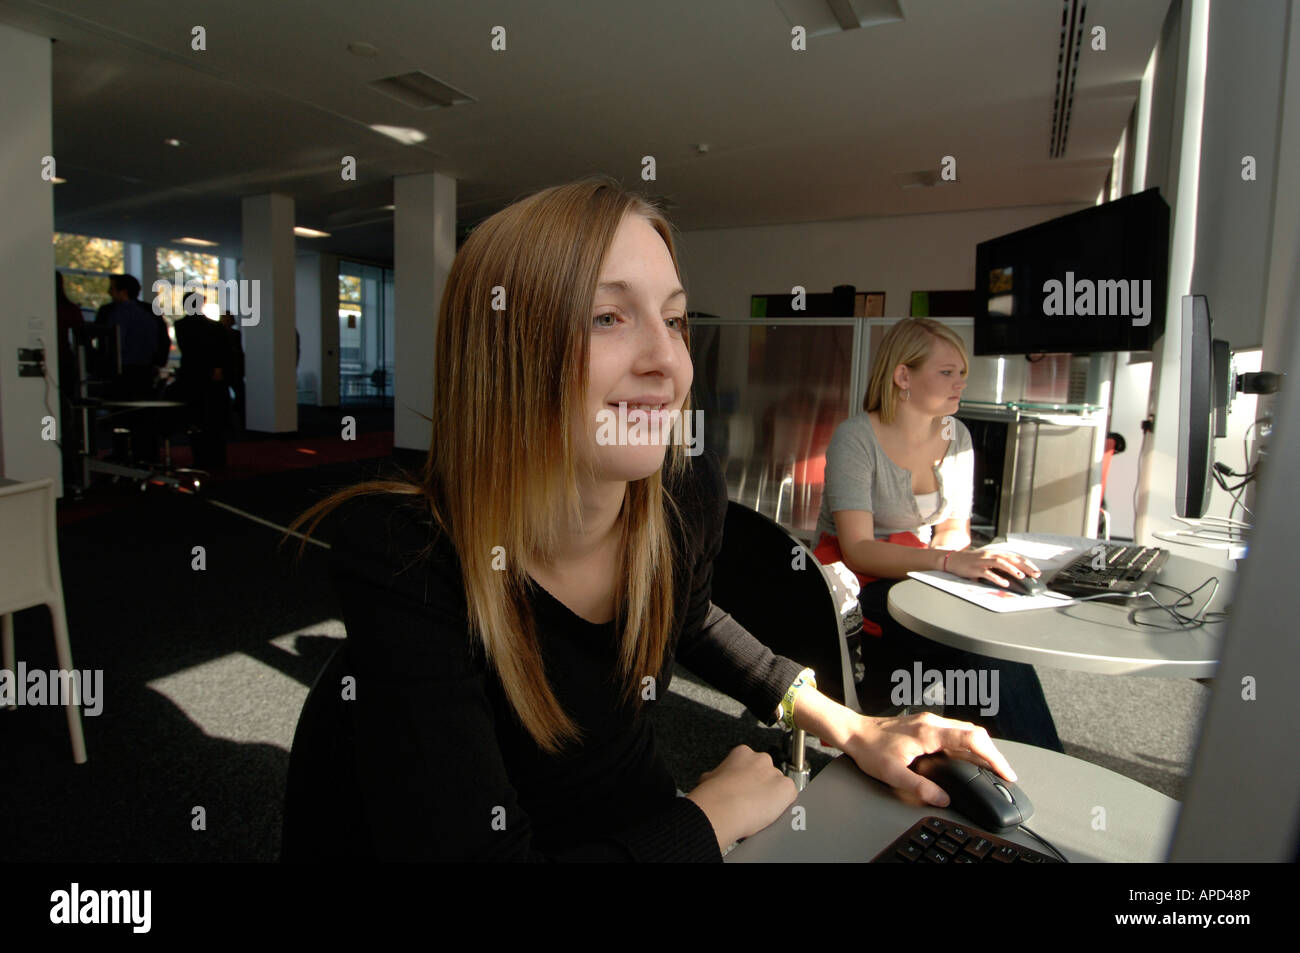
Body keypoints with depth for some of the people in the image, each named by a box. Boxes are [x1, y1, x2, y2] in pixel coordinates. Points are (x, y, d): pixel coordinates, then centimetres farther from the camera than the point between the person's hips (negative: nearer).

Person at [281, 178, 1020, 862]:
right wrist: (715, 815, -17)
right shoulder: (401, 558, -28)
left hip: (638, 816, 4)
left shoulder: (691, 497, -13)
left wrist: (842, 724, 2)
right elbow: (472, 848, -29)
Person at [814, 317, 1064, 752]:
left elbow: (954, 529, 12)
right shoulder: (856, 438, -14)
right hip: (858, 585, -5)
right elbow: (858, 549, -22)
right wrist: (948, 560, -35)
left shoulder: (956, 436, 6)